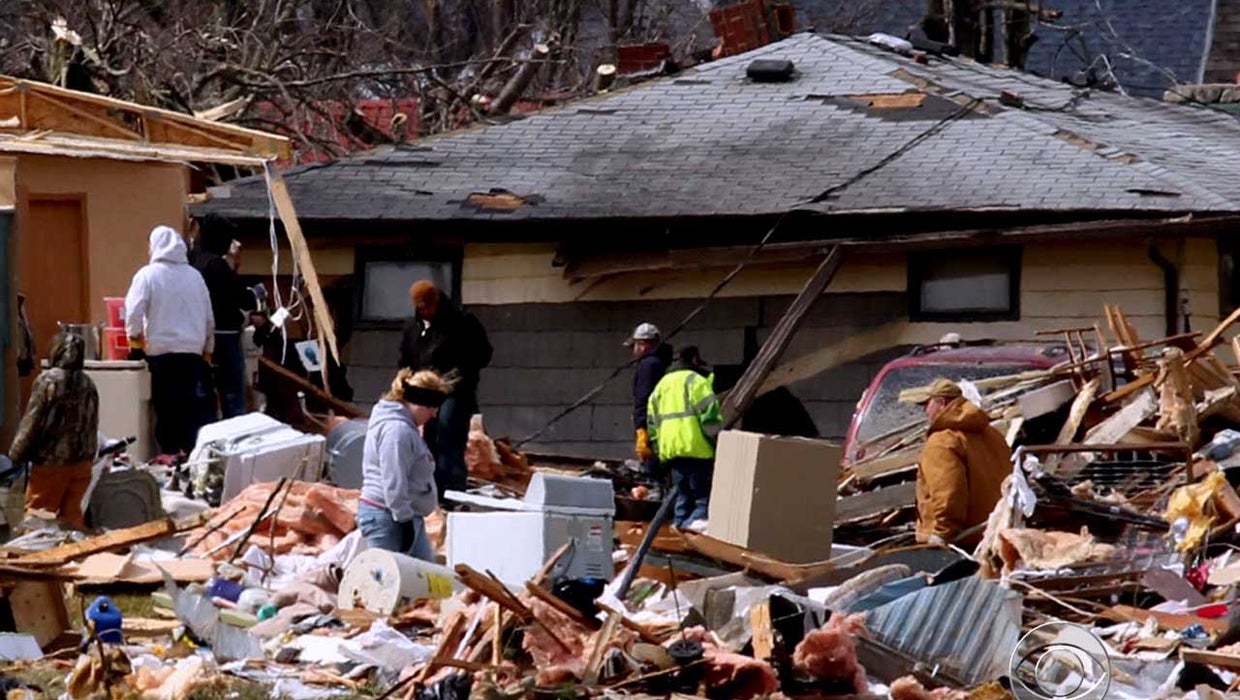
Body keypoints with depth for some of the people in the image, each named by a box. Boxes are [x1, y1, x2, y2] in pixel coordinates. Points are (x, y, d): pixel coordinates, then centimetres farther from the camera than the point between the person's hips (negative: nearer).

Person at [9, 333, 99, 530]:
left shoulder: (48, 380, -11)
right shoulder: (87, 384, 5)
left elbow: (32, 422, -10)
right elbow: (92, 426, 11)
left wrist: (16, 454, -1)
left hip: (51, 461, -6)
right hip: (82, 460, 6)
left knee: (37, 515, 0)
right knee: (72, 511, 12)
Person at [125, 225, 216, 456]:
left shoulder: (148, 275, -2)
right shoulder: (194, 276, 10)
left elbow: (134, 312, -10)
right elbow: (209, 318, 14)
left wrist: (135, 341, 4)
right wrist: (206, 353, 22)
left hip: (161, 352, -3)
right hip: (193, 352, 3)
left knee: (167, 411, 0)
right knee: (192, 411, 5)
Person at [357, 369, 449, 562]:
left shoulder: (407, 427, 17)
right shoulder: (397, 430, -18)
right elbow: (394, 483, -23)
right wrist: (405, 520, -21)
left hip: (408, 516, 11)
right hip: (387, 518, -11)